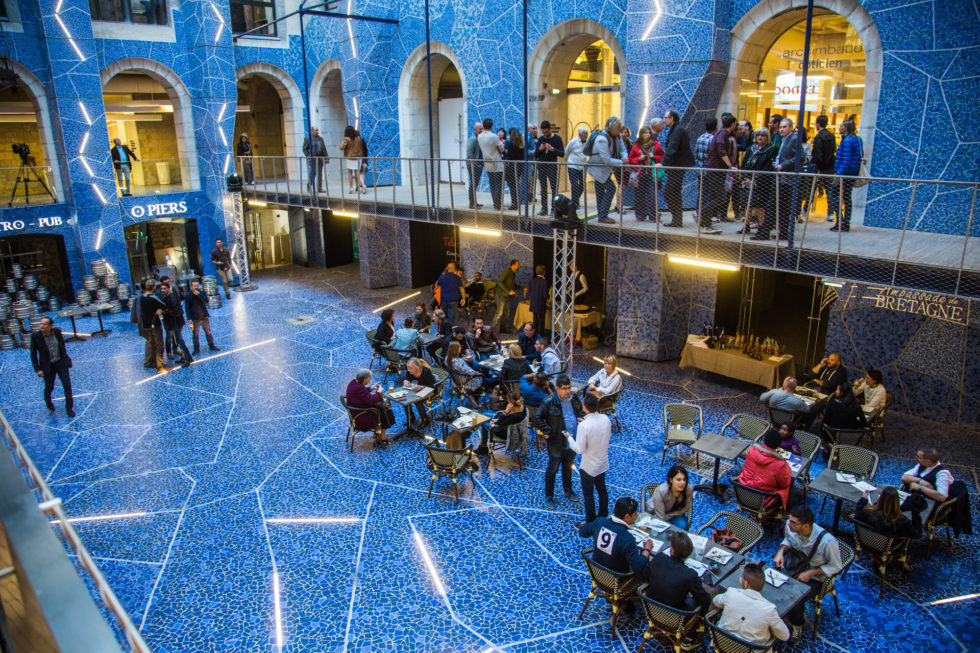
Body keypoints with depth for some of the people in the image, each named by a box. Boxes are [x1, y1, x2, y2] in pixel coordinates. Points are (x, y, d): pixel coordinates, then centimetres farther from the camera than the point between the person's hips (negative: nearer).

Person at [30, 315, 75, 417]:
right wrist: (37, 369, -10)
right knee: (49, 387, 14)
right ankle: (48, 401, 47)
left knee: (67, 385, -1)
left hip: (61, 363, 1)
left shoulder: (57, 331, -10)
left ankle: (69, 408, 16)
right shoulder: (35, 336, -16)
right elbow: (33, 354, -7)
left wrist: (65, 358, 16)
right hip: (48, 366, -1)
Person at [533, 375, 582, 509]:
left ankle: (568, 491, 46)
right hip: (557, 444, -5)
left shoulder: (574, 399, -3)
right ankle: (549, 497, 25)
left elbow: (581, 410, 18)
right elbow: (537, 418, -16)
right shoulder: (550, 403, -20)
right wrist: (547, 431, -21)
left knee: (568, 468, 25)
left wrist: (580, 418, -1)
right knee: (552, 470, 9)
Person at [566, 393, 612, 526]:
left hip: (589, 466, -6)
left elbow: (580, 449, -26)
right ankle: (604, 517, 42)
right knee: (602, 490, 24)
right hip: (603, 463, 6)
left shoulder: (584, 426, -31)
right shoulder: (605, 419, -12)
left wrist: (569, 438, -9)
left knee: (588, 495, 12)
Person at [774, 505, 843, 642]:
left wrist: (810, 573, -19)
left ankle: (796, 625, 10)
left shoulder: (827, 542, -31)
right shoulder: (790, 526, -18)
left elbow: (836, 567, -13)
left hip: (814, 576, -4)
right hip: (795, 562, 4)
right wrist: (781, 551, -12)